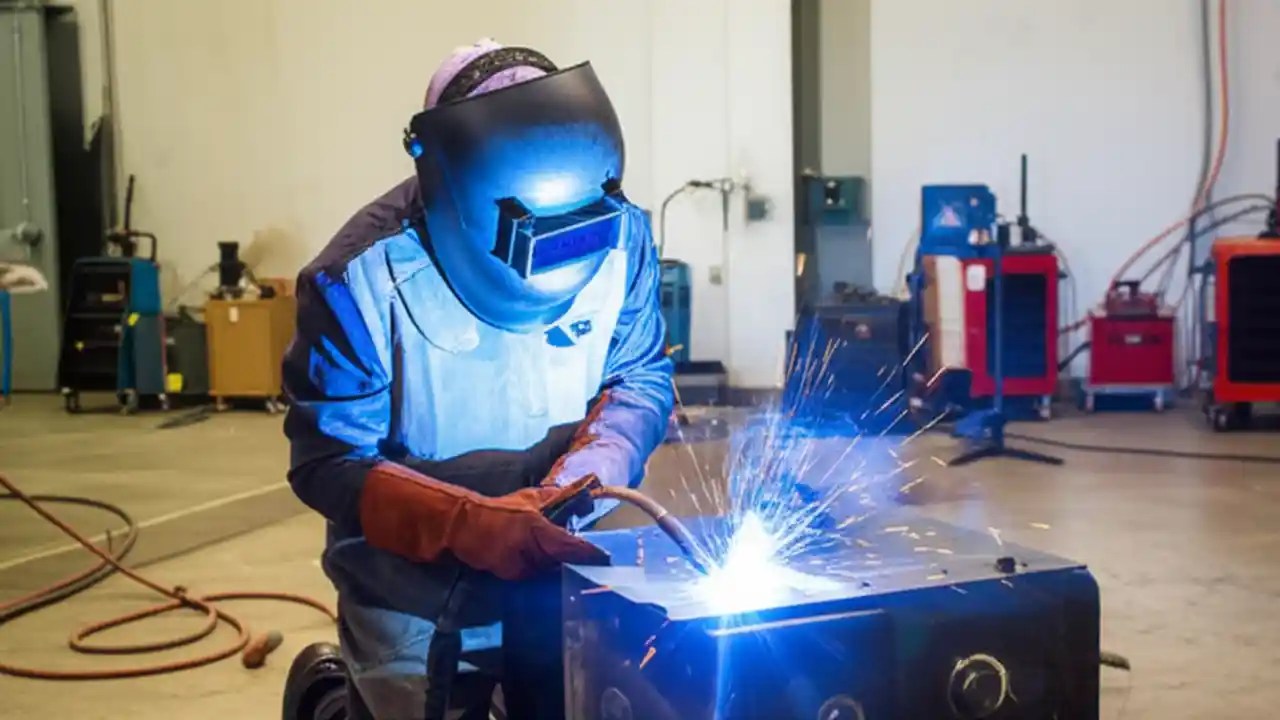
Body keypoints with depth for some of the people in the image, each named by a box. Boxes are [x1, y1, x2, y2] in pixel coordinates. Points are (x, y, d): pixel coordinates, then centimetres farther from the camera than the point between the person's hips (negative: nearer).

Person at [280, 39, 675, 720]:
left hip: (560, 572, 4)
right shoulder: (360, 278, -25)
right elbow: (328, 466, -21)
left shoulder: (619, 233, -15)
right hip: (416, 601, -3)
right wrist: (473, 524, -36)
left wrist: (596, 462, -24)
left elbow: (644, 378, -2)